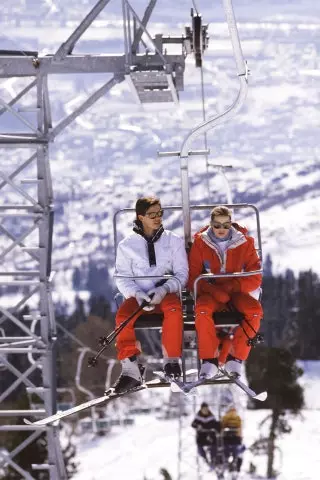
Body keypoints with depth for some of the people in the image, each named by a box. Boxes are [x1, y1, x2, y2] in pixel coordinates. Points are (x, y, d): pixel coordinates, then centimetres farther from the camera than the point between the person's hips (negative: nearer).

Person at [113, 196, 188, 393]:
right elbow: (123, 278, 3)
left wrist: (164, 290, -16)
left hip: (167, 293, -1)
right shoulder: (127, 245, 7)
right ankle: (130, 370, -29)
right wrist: (137, 295, -17)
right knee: (123, 316, -30)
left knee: (174, 309, -36)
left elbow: (182, 273, 3)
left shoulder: (174, 241, 7)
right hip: (138, 295, 1)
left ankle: (171, 360, -23)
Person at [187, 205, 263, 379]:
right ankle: (209, 360, -26)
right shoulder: (200, 242, 0)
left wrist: (232, 287, -16)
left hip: (237, 292, 1)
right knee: (202, 310, -36)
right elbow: (193, 277, -2)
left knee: (254, 311, -32)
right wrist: (214, 291, -19)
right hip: (211, 292, -1)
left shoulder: (244, 242, 1)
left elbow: (255, 277, 0)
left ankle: (235, 357, -21)